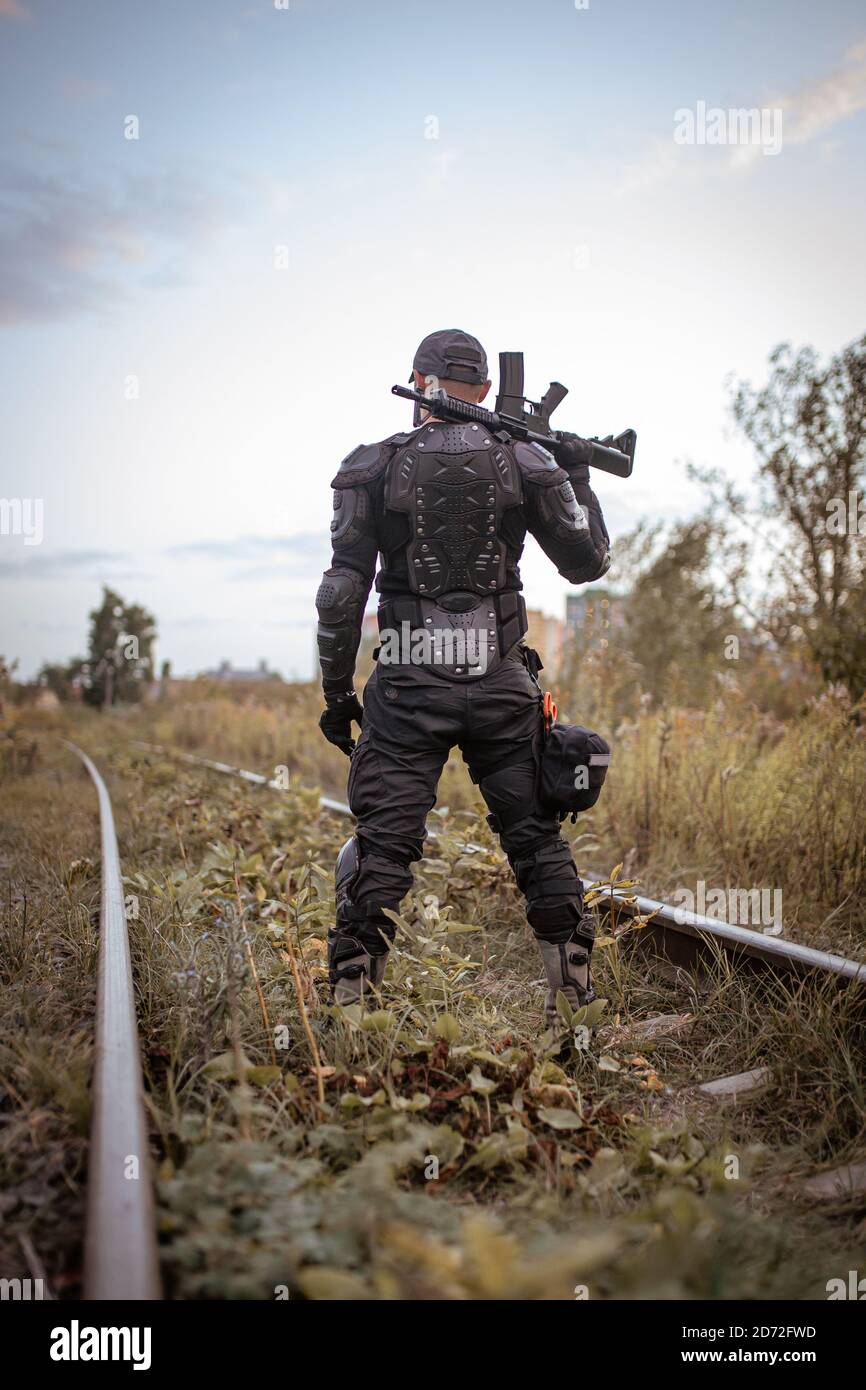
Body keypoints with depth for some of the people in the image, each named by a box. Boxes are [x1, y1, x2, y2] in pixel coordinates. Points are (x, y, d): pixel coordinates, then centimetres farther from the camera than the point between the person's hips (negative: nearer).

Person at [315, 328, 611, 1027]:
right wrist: (579, 477, 25)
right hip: (501, 684, 1)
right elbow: (588, 562, 11)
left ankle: (350, 1003, 6)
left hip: (408, 689, -1)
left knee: (382, 847, 4)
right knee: (537, 838, 13)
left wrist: (336, 691, 5)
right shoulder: (525, 462, 3)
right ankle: (574, 991, 22)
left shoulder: (372, 466, 1)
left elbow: (342, 591, -3)